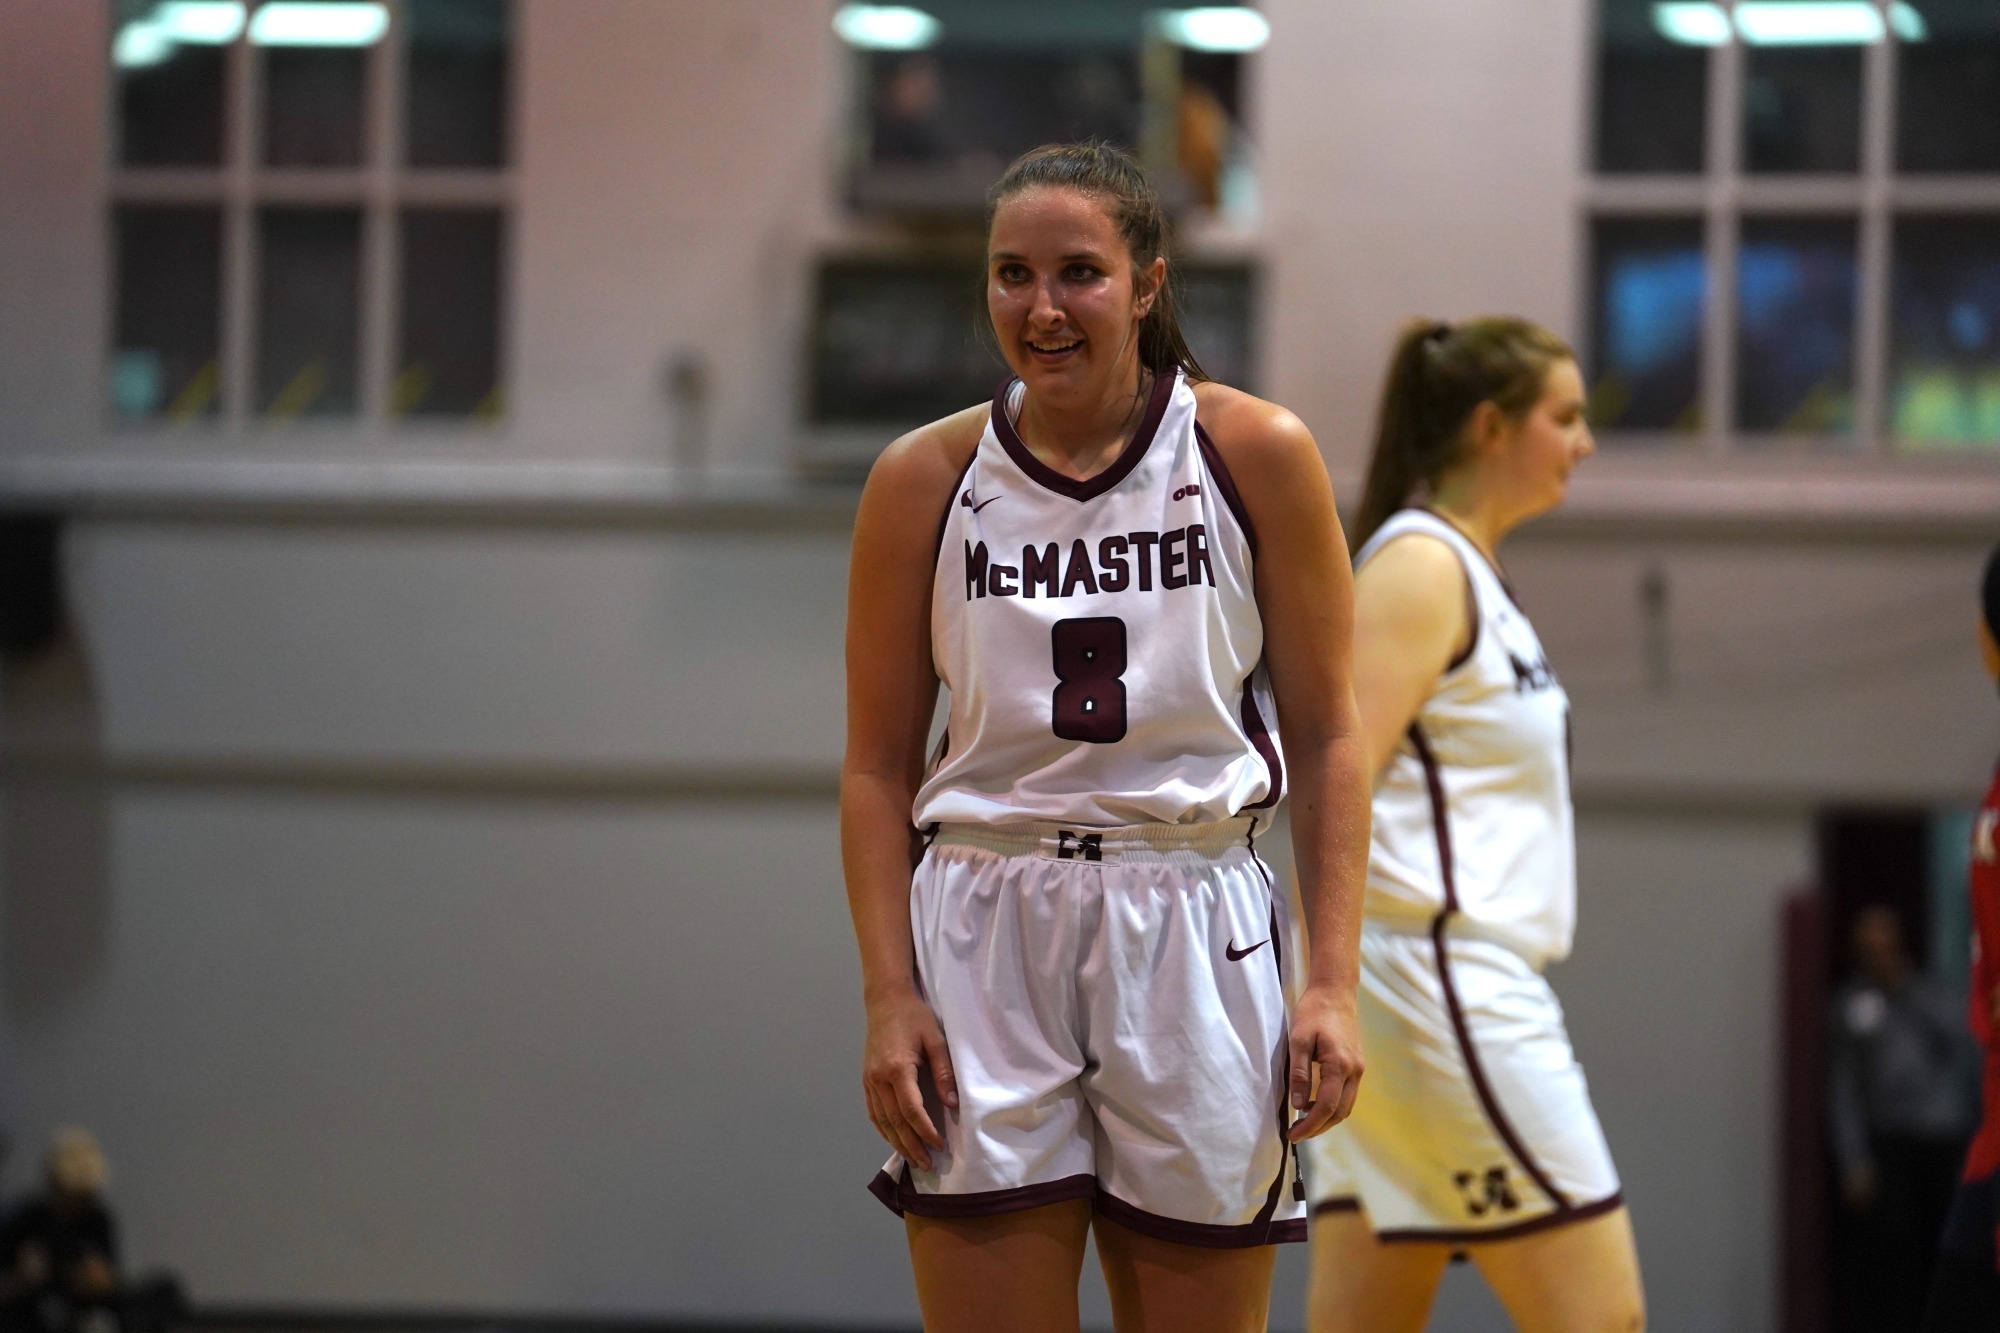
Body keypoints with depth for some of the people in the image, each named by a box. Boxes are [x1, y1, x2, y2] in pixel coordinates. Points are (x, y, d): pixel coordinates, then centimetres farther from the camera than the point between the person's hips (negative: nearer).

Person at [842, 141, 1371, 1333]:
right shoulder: (925, 480, 2)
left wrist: (1332, 982, -5)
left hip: (1193, 938, 0)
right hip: (984, 940, 0)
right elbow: (879, 767, 6)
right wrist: (890, 997, -4)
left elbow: (1325, 737, 3)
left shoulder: (1257, 455, 0)